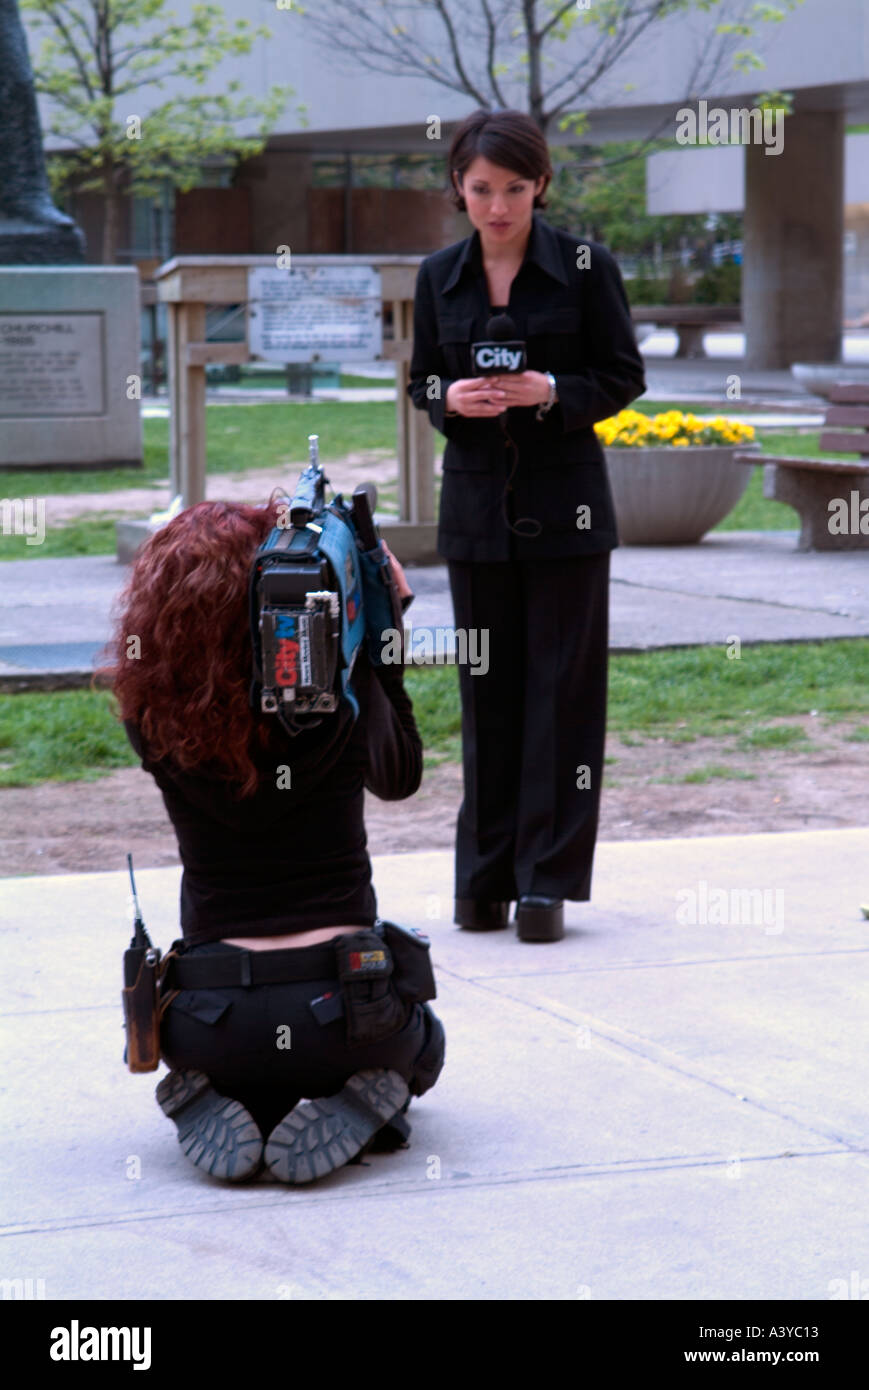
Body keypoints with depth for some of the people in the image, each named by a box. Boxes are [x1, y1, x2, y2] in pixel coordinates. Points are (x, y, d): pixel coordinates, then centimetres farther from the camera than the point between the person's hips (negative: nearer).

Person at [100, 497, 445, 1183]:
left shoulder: (153, 716, -6)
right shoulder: (340, 694, -11)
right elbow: (399, 777, 12)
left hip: (214, 1026, 2)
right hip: (339, 1012, -2)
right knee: (421, 1041, 34)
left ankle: (209, 1105, 4)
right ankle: (358, 1101, 0)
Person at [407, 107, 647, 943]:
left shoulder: (584, 267, -4)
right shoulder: (439, 276, 5)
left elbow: (624, 377, -1)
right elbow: (422, 381, 12)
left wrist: (551, 392, -19)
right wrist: (452, 398, -11)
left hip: (564, 504, -3)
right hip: (477, 500, 3)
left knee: (562, 687, -2)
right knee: (486, 692, 7)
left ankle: (547, 880, 3)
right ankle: (485, 877, 15)